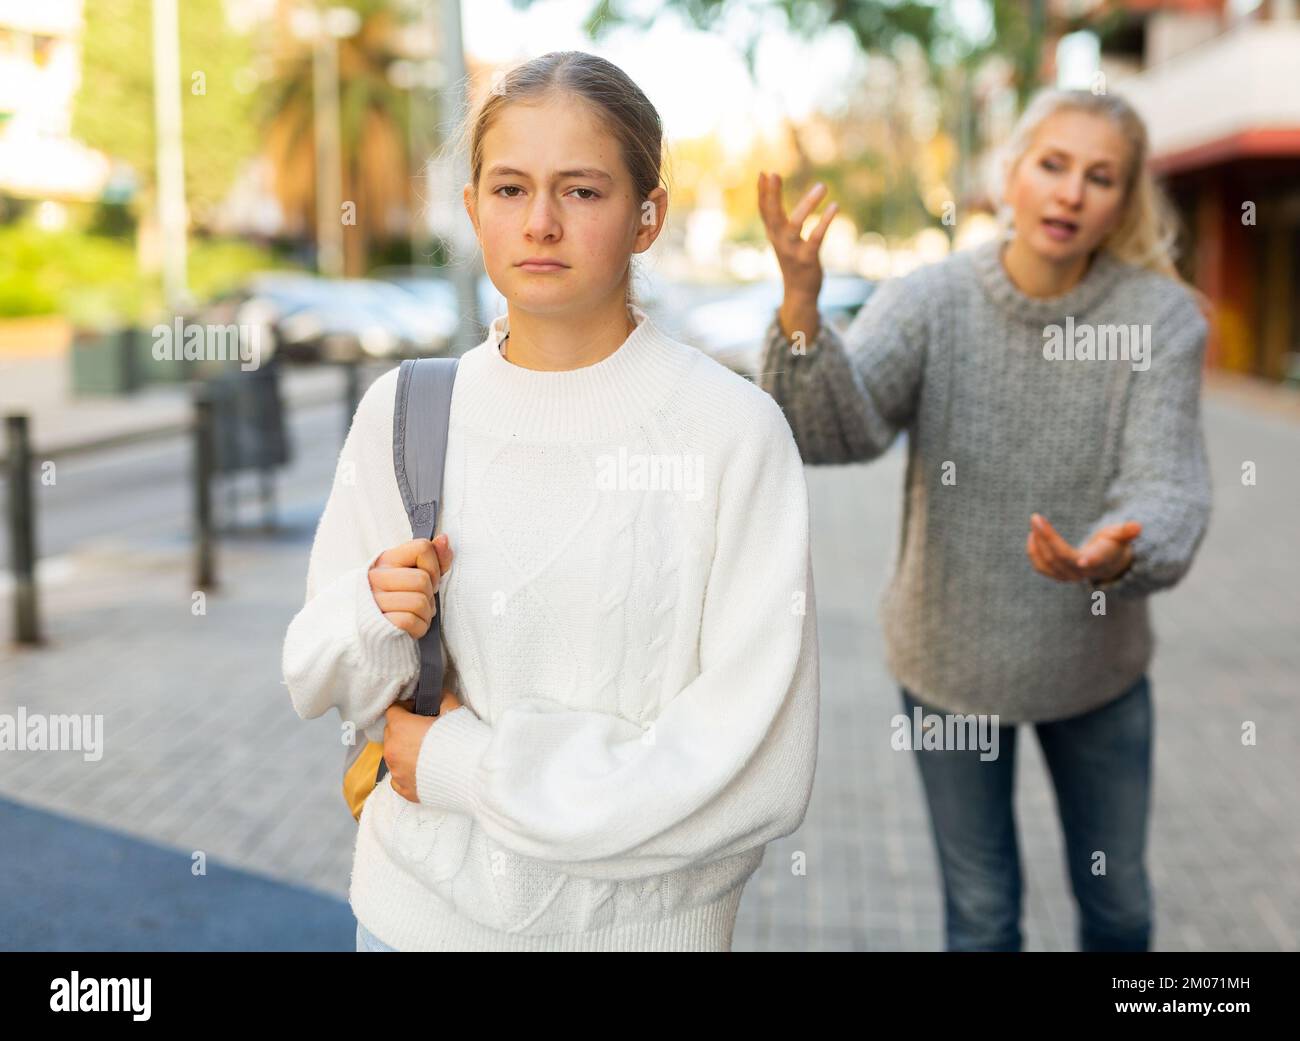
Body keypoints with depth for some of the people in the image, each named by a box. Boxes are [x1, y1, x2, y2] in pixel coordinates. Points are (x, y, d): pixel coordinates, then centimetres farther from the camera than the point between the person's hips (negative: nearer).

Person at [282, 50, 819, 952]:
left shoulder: (733, 430, -16)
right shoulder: (401, 409, -5)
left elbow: (761, 776, -20)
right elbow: (319, 685, 3)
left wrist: (461, 763, -16)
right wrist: (372, 623, -18)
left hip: (638, 919, -3)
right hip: (419, 906, 3)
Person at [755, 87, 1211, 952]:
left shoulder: (1163, 317, -14)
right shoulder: (930, 301, -15)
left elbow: (1169, 488, -23)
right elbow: (834, 430, -29)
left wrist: (1117, 556, -46)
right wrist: (800, 304, -47)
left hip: (1098, 666, 1)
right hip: (950, 663, -1)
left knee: (1118, 903, 21)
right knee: (981, 917, 18)